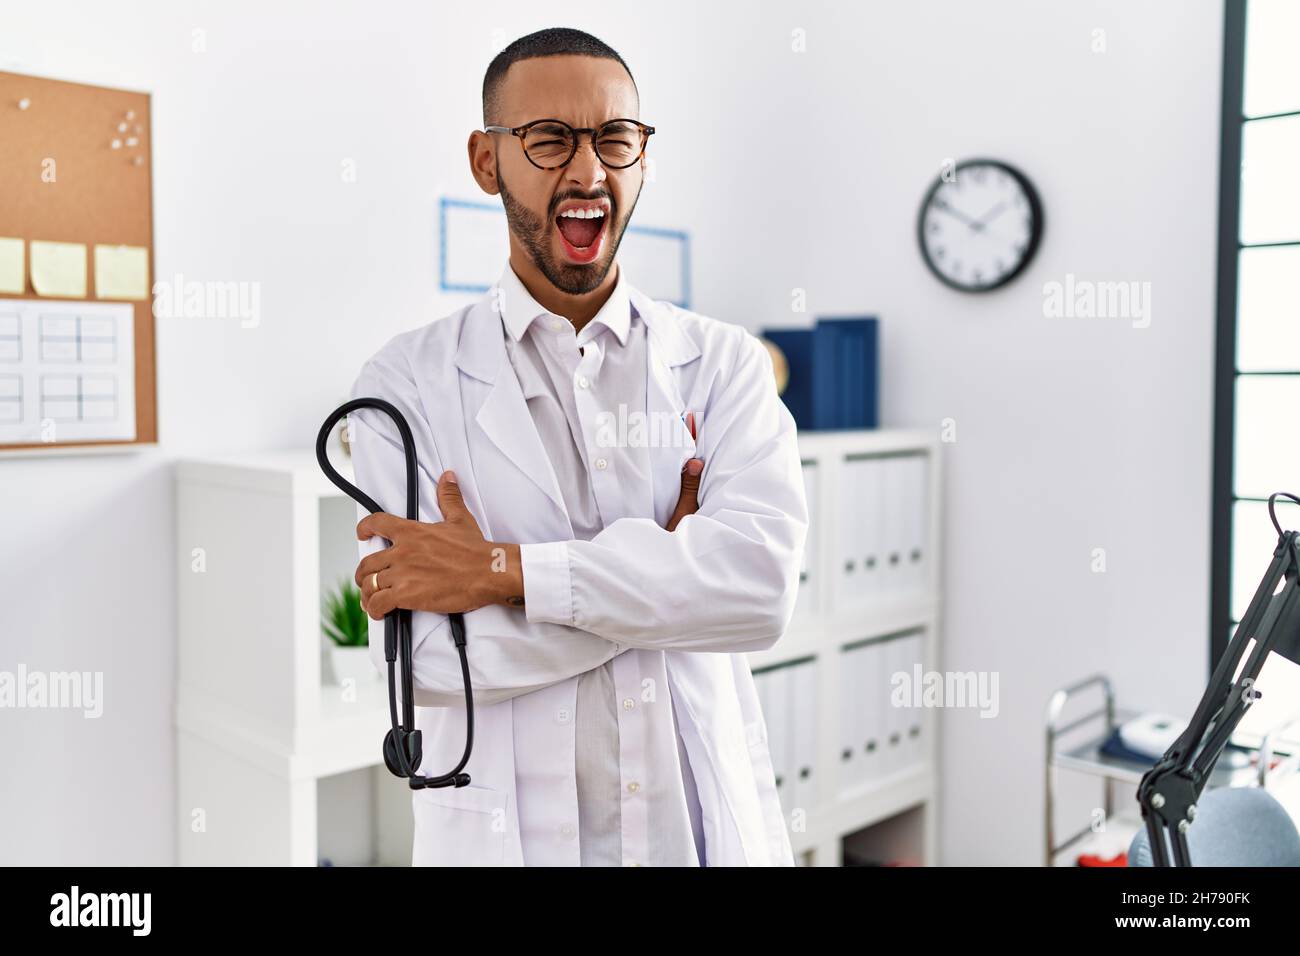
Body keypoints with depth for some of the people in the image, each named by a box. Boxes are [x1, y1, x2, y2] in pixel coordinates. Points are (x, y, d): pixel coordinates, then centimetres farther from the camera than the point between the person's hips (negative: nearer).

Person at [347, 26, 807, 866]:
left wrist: (499, 569, -20)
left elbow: (761, 583, -18)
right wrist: (665, 562, -15)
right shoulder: (408, 382, -7)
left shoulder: (724, 364, -3)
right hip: (505, 833, -1)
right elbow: (422, 653, -16)